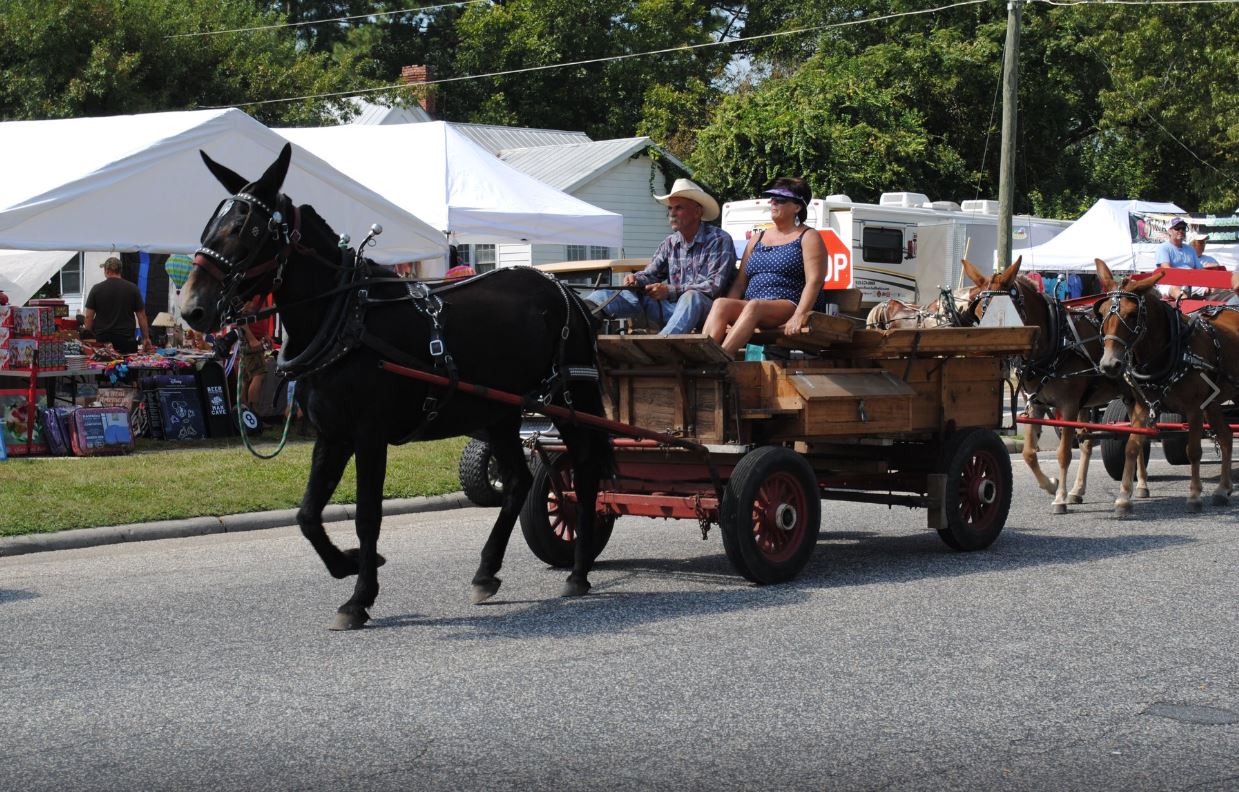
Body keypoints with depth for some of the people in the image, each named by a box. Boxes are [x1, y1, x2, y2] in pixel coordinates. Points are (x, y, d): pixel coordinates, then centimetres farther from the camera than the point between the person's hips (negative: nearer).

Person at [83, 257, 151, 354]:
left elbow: (89, 316, 1)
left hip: (102, 339, 0)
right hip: (126, 339, 0)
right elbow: (141, 316, 3)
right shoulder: (133, 289, 2)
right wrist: (146, 338, 10)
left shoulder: (96, 289, 1)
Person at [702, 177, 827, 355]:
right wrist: (726, 313, -1)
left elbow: (814, 281, -7)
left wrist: (799, 316, -24)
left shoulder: (808, 237, 8)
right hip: (751, 310, 5)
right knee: (720, 303, -26)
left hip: (789, 306, -5)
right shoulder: (757, 239, 25)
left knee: (754, 306, -37)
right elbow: (739, 284, 18)